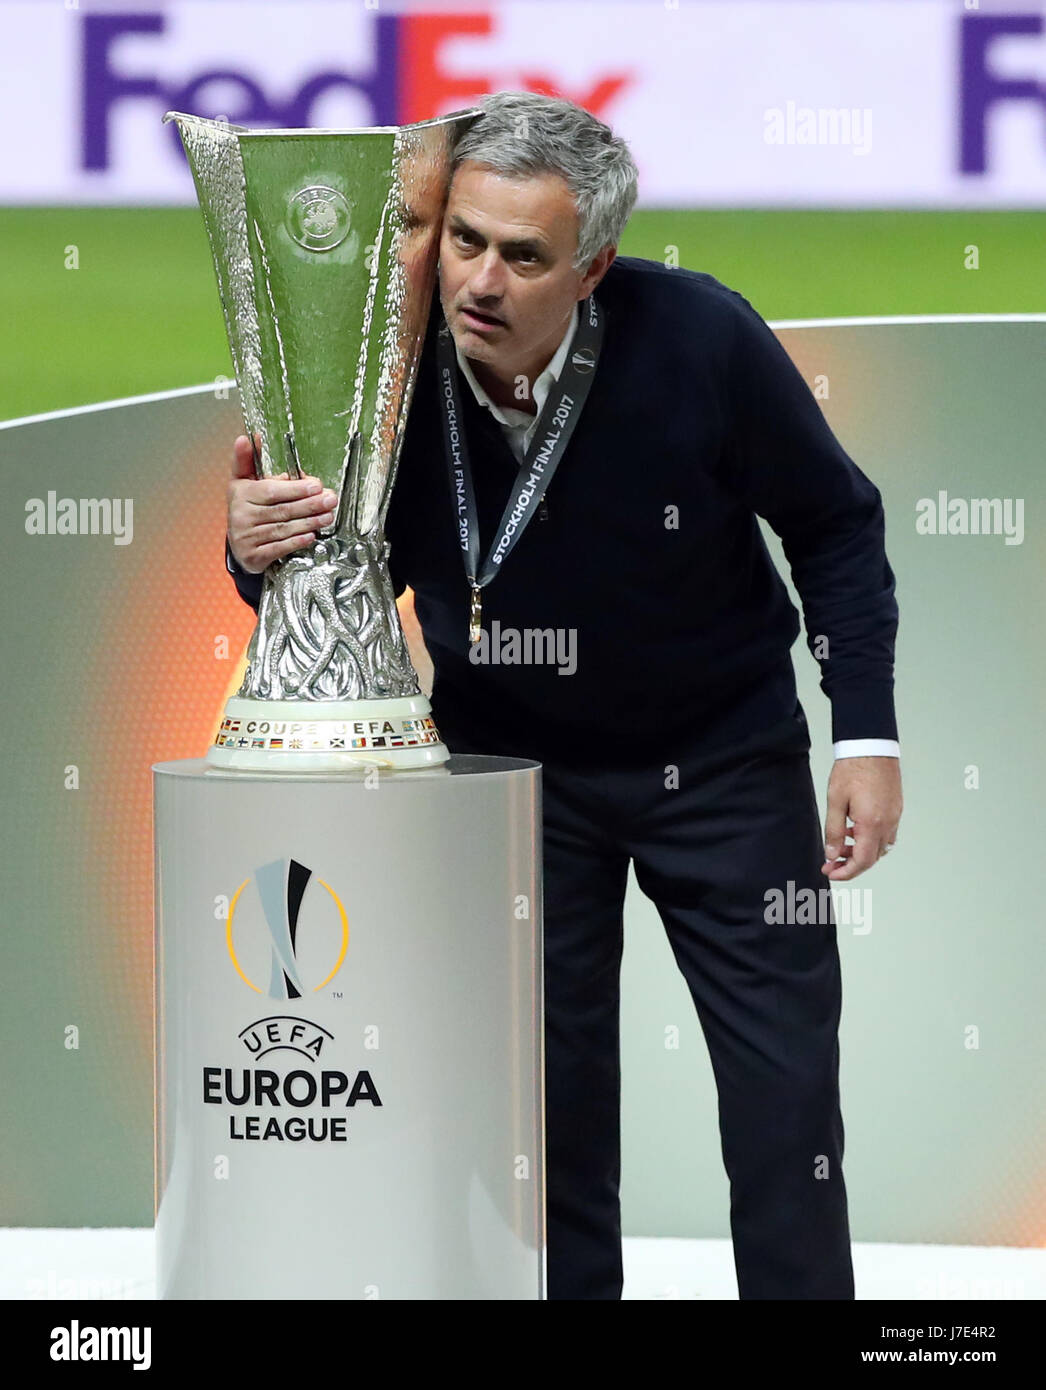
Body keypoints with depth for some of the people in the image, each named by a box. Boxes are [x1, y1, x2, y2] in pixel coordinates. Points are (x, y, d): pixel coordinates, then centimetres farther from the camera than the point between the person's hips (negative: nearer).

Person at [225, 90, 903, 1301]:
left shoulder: (698, 338, -26)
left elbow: (833, 525, -9)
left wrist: (867, 735, -12)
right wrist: (262, 555, -28)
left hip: (722, 757, -1)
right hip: (511, 763, 2)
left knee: (785, 1091, -1)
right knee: (551, 1105, 6)